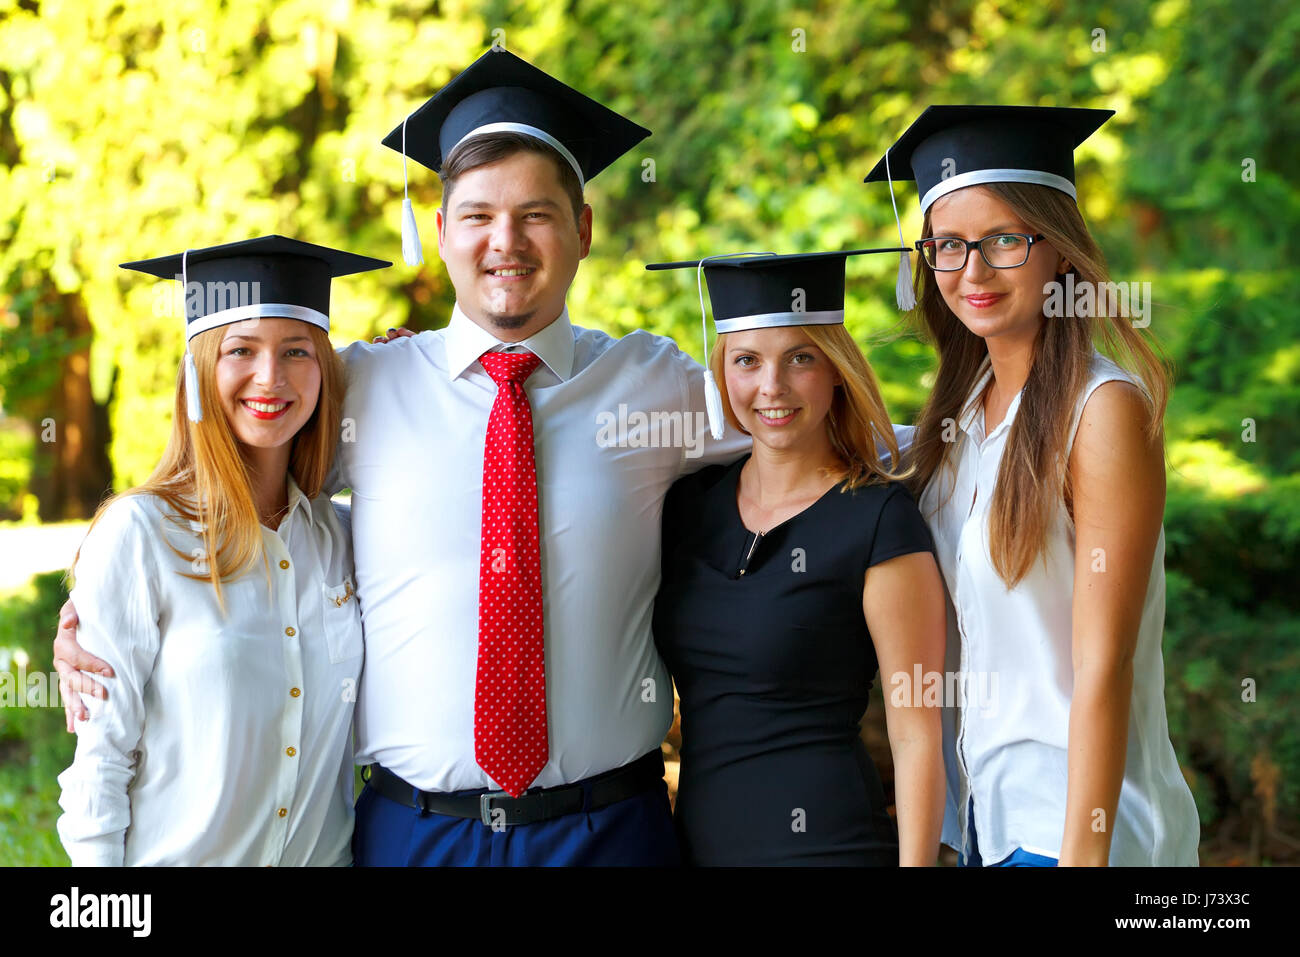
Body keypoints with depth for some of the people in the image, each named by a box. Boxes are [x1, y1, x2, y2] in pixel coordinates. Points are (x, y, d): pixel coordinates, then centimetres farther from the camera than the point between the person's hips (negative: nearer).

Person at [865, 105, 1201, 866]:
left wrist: (1082, 854, -20)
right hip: (980, 808, 7)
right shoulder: (963, 409, 5)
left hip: (1073, 819, -6)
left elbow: (1101, 667, -19)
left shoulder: (1105, 409, -16)